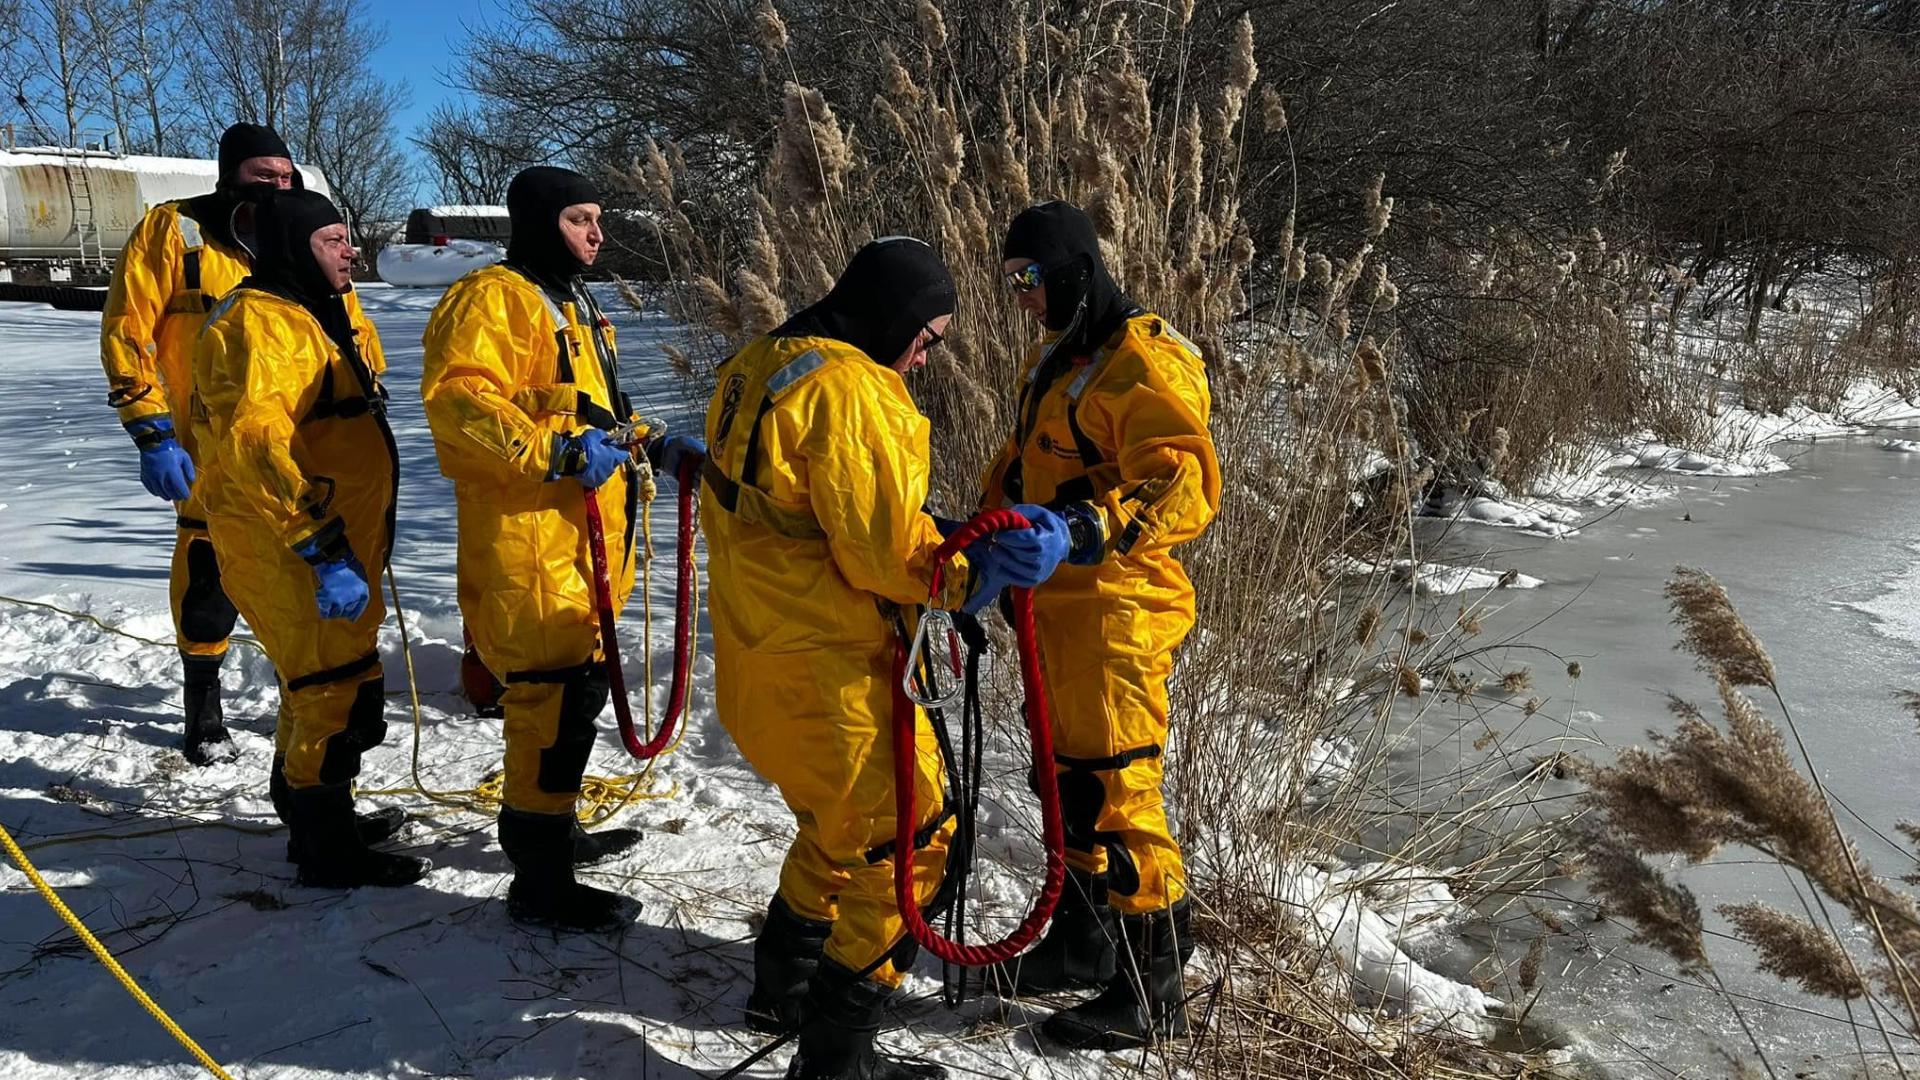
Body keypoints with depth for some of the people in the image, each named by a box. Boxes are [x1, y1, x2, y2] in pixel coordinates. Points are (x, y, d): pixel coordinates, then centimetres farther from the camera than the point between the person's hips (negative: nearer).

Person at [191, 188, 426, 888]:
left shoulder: (327, 317, 15)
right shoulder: (259, 323, -18)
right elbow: (254, 443, -30)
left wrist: (355, 543, 28)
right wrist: (322, 548, -34)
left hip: (337, 538, 10)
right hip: (288, 546, -10)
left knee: (319, 684, 22)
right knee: (340, 689, -6)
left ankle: (302, 806, 40)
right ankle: (329, 851, 6)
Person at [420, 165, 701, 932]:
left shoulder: (571, 304, 22)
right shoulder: (494, 298, -11)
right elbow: (455, 399, -24)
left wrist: (650, 445, 13)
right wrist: (557, 452, -30)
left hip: (585, 538, 10)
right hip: (528, 538, -10)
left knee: (576, 689, 19)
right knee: (555, 701, -9)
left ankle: (552, 829, 35)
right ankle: (540, 883, 0)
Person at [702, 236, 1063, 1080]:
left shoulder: (757, 365, 10)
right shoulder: (848, 387, -20)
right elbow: (884, 549, -23)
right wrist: (975, 577, -16)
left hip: (755, 651, 10)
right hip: (823, 668, -10)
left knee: (838, 822, 26)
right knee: (908, 837, 3)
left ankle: (783, 986, 40)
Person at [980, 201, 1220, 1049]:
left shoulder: (1142, 364, -16)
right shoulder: (1057, 360, 16)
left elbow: (1188, 485, -28)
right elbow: (1020, 468, 26)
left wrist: (1088, 526, -42)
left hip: (1114, 607, -10)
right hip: (1058, 605, 10)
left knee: (1113, 791, -5)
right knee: (1067, 779, 19)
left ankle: (1152, 990, 9)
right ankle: (1083, 942, 36)